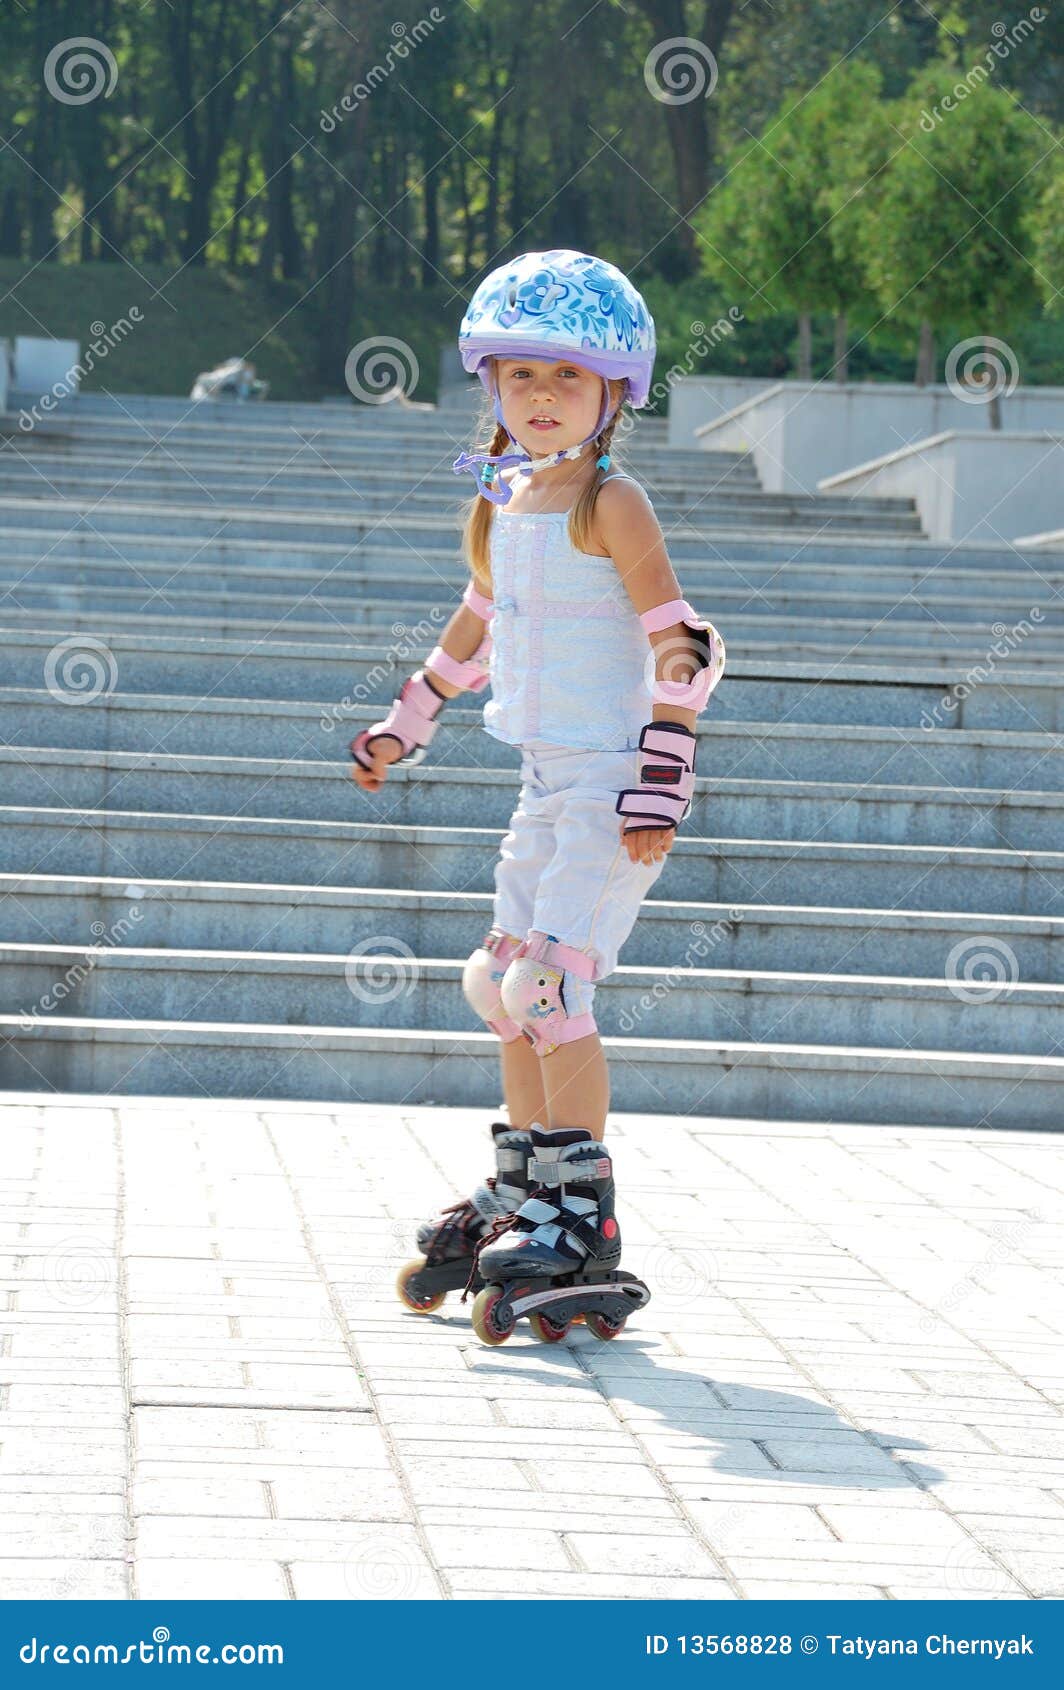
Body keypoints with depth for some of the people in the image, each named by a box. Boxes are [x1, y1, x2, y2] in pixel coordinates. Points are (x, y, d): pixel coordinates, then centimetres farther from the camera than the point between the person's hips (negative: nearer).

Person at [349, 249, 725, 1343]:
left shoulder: (611, 504, -12)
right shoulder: (503, 504, 11)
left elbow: (680, 644, -15)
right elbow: (477, 626, 27)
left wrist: (660, 782, -19)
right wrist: (404, 726, 32)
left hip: (613, 780, -8)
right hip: (547, 777, 8)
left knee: (548, 980, -15)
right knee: (504, 987, 11)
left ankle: (581, 1213, -10)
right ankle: (523, 1190, 23)